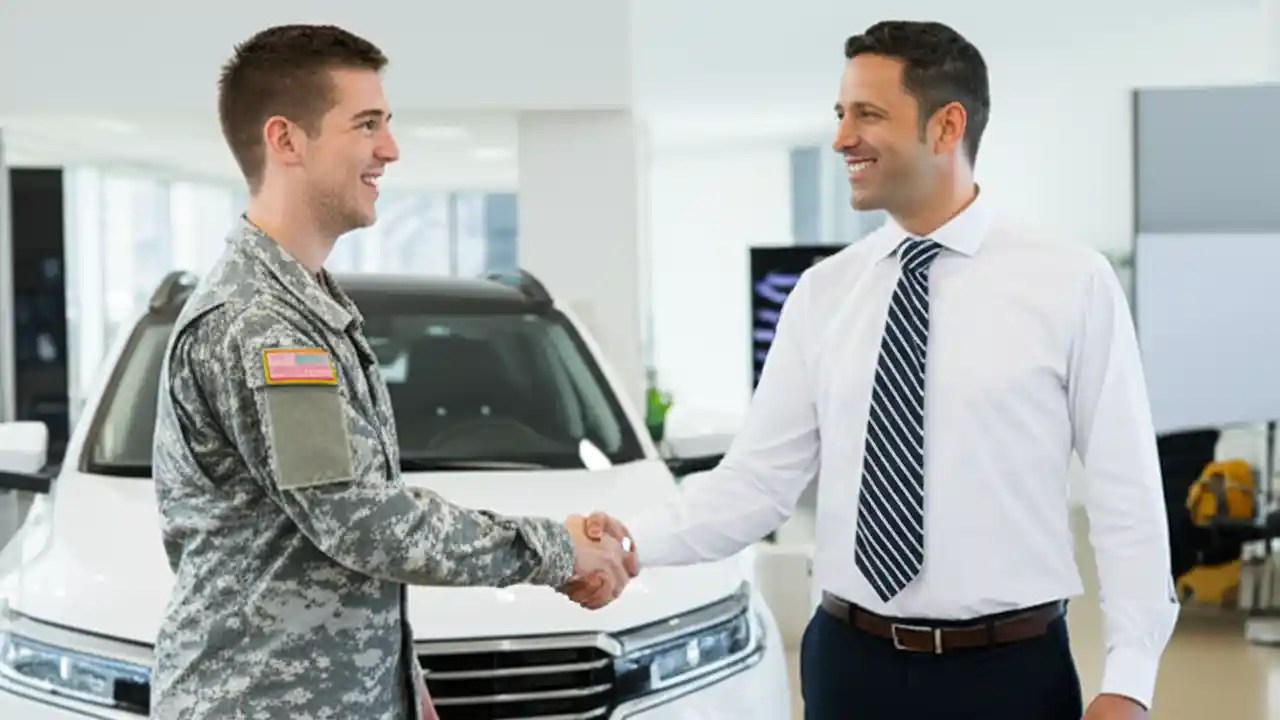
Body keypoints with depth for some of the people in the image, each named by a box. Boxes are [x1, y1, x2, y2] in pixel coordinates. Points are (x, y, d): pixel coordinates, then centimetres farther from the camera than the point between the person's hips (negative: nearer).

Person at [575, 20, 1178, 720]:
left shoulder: (1072, 283, -5)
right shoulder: (821, 293, 3)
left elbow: (1126, 495, -5)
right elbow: (755, 478, -1)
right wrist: (636, 541, -17)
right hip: (850, 662, 3)